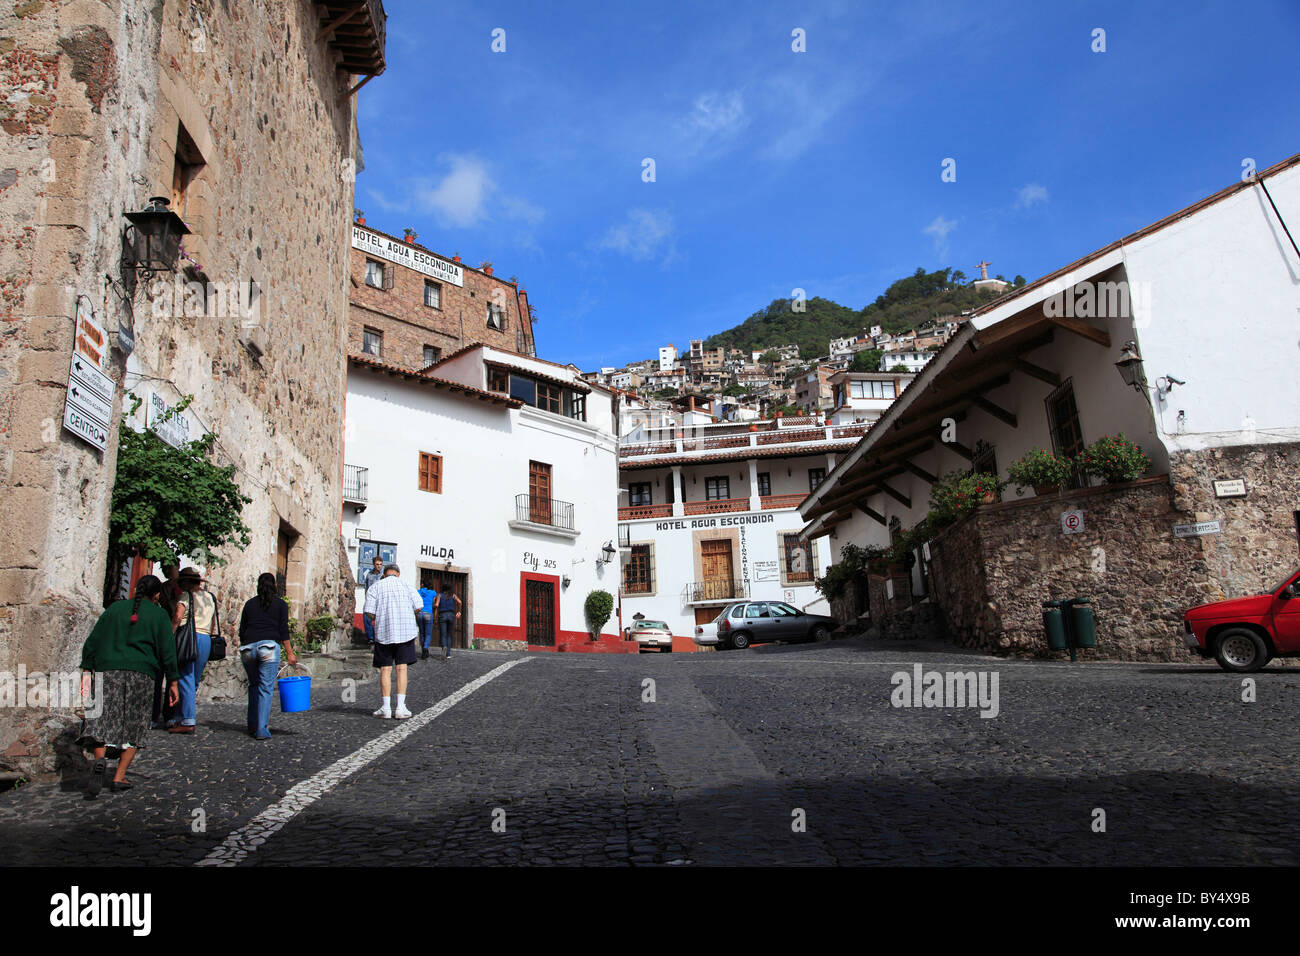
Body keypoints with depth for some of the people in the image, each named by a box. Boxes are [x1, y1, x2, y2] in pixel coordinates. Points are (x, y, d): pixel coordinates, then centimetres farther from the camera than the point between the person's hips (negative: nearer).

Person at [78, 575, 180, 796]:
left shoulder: (115, 608, 13)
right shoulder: (159, 615, 5)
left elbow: (93, 640, 10)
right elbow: (167, 651, 2)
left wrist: (87, 669, 13)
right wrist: (172, 681, 6)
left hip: (109, 669, 2)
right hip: (142, 672, -2)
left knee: (102, 719, 1)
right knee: (134, 724, 8)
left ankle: (100, 759, -25)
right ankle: (119, 776, 6)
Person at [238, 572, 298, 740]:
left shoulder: (250, 603, 16)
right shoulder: (280, 604, 8)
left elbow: (241, 630, 14)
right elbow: (283, 630, 0)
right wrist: (289, 653, 2)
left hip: (248, 647, 3)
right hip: (269, 646, -3)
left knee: (253, 686, 19)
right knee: (266, 688, -3)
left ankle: (252, 726, 21)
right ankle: (261, 730, -8)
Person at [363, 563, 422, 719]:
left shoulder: (375, 587, 3)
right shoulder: (406, 585, 7)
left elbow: (369, 613, -6)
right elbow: (419, 607, 0)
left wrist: (376, 619, 15)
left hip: (384, 632, 0)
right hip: (405, 630, 1)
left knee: (385, 669, 5)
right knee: (401, 668, 4)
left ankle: (386, 708, 4)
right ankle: (400, 707, 1)